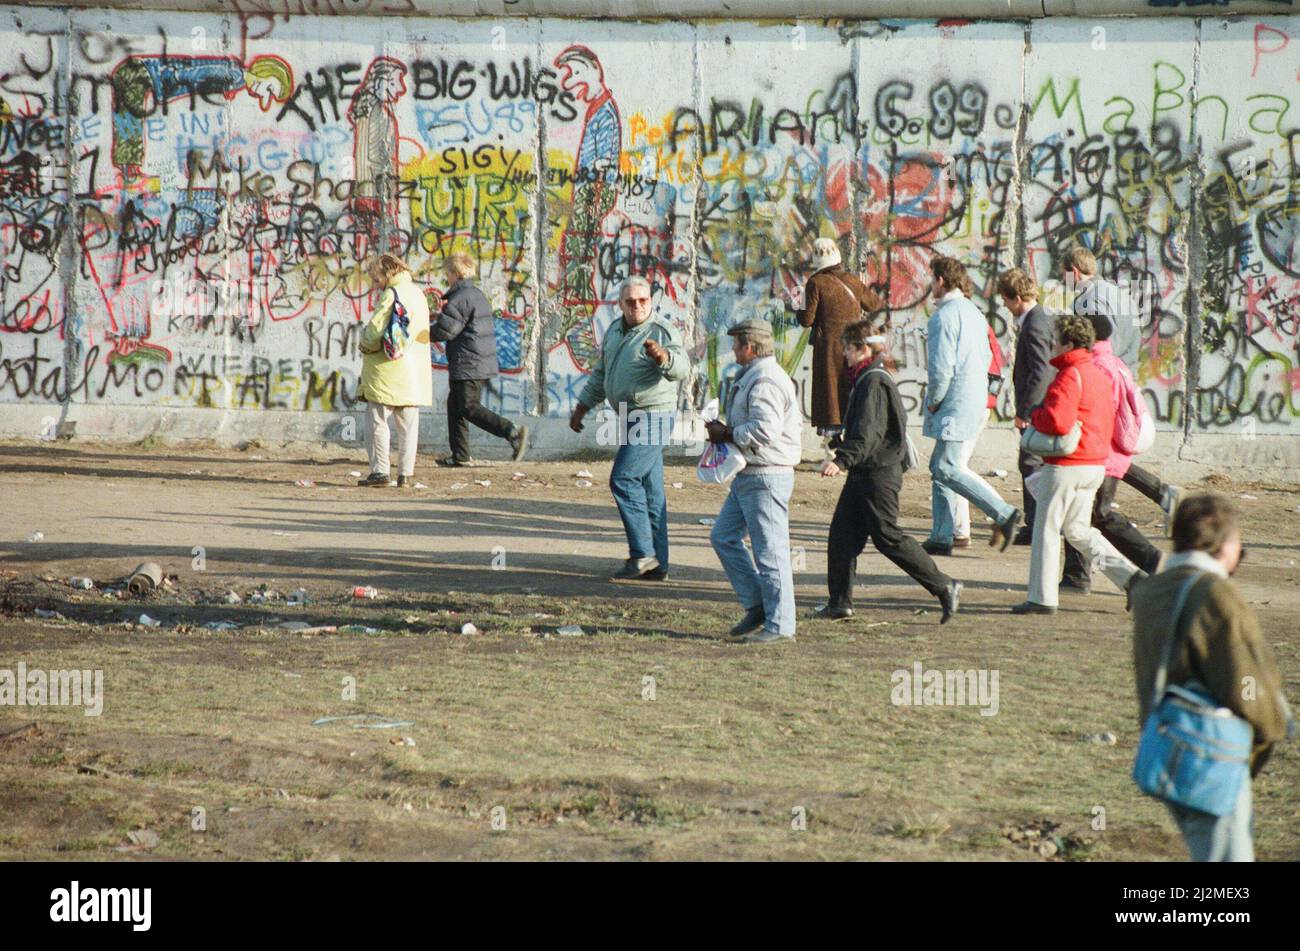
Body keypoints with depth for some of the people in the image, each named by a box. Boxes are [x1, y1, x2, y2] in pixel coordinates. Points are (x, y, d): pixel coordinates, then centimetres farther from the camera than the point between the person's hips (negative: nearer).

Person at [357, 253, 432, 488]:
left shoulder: (392, 295, -12)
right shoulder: (417, 293, 15)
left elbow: (375, 330, -19)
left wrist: (364, 344, 3)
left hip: (389, 372, -8)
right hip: (414, 372, 8)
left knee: (378, 421, -1)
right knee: (408, 424, 8)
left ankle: (380, 471, -4)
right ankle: (405, 473, 8)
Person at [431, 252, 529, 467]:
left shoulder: (459, 298, -14)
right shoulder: (479, 296, 17)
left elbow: (445, 330, -18)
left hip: (467, 366, -10)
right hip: (484, 362, 10)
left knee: (469, 408, -11)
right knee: (455, 405, 15)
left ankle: (512, 432, -22)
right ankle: (460, 456, 15)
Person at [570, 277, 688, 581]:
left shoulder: (662, 332, -13)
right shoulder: (615, 331, 13)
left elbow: (680, 369, -29)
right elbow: (600, 373, 25)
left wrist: (663, 356, -50)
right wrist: (582, 407, 24)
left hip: (652, 417, -8)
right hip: (633, 419, 8)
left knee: (623, 479, -15)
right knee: (649, 490, 8)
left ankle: (642, 554, -11)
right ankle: (657, 564, 9)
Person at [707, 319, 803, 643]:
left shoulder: (765, 382, -18)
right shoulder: (754, 376, 17)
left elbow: (765, 430, -28)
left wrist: (727, 435, -14)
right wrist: (727, 431, 11)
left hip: (766, 477, -11)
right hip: (748, 476, 11)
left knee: (770, 550, -7)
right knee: (723, 536, 14)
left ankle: (780, 624, -2)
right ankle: (757, 606, 16)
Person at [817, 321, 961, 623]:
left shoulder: (874, 382, -17)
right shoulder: (866, 379, 13)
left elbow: (868, 431, -29)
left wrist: (842, 460, -40)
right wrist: (844, 440, 37)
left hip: (879, 473, -10)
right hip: (863, 471, 10)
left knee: (888, 538, -6)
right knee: (842, 533, 7)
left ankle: (945, 588, 1)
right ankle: (840, 603, 9)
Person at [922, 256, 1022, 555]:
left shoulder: (944, 316, -14)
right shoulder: (974, 313, 15)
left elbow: (941, 366, -21)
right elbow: (986, 358, 21)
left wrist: (934, 401, -7)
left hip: (955, 404, -10)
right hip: (976, 397, 10)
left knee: (948, 468, -9)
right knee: (940, 466, 12)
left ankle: (1004, 514, -15)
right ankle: (941, 538, 10)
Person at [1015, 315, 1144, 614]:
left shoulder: (1070, 376, -17)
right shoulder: (1098, 376, 14)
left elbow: (1058, 421, -28)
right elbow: (1108, 426, 21)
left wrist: (1034, 417, -8)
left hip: (1066, 466, -9)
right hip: (1095, 465, 9)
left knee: (1046, 529, 3)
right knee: (1078, 531, 17)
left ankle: (1042, 598, 7)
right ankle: (1129, 576, 5)